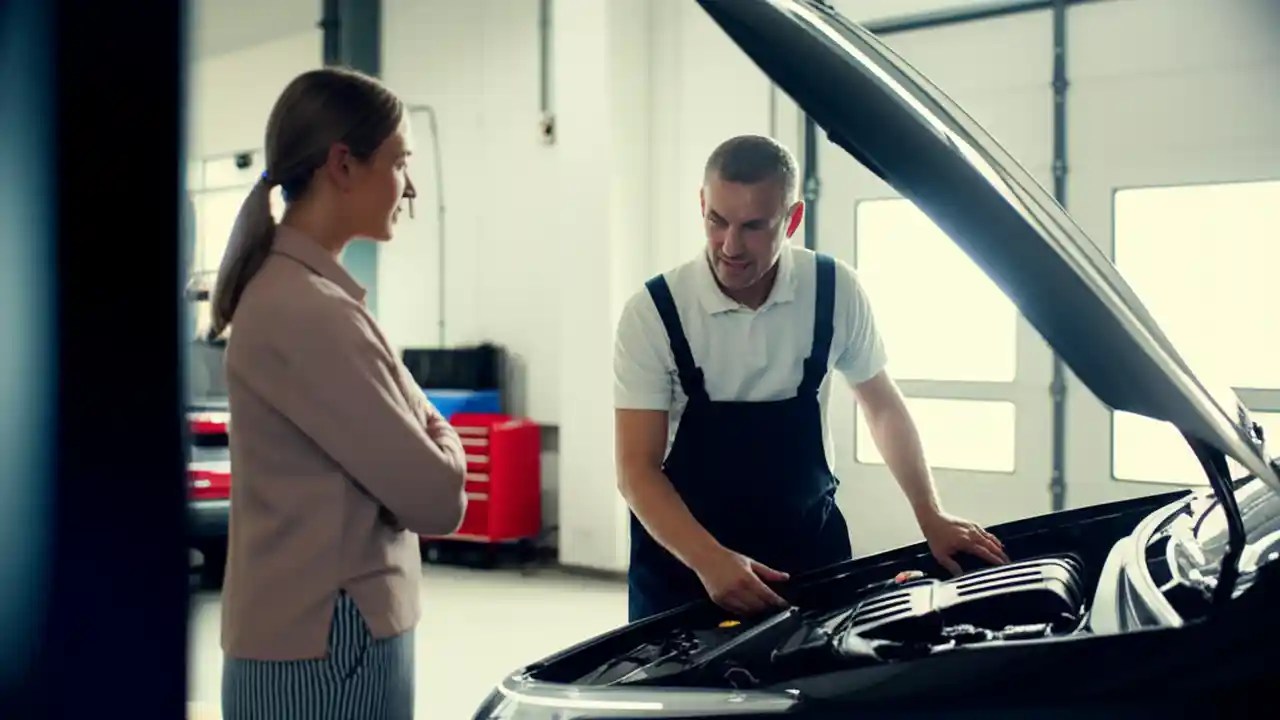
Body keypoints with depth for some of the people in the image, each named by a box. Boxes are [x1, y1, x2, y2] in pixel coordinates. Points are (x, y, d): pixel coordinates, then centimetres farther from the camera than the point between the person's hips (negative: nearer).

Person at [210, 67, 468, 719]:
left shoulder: (305, 293, 10)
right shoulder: (305, 311, -21)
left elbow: (396, 441, 13)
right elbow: (435, 498, -20)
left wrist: (427, 451, -7)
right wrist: (442, 452, 0)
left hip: (334, 635, 9)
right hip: (327, 650, -9)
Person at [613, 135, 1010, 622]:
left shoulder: (834, 291, -8)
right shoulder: (652, 313, -16)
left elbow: (883, 406, 7)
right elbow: (636, 471, -18)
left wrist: (932, 518, 2)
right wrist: (708, 560, -32)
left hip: (809, 548, 2)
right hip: (682, 556, -2)